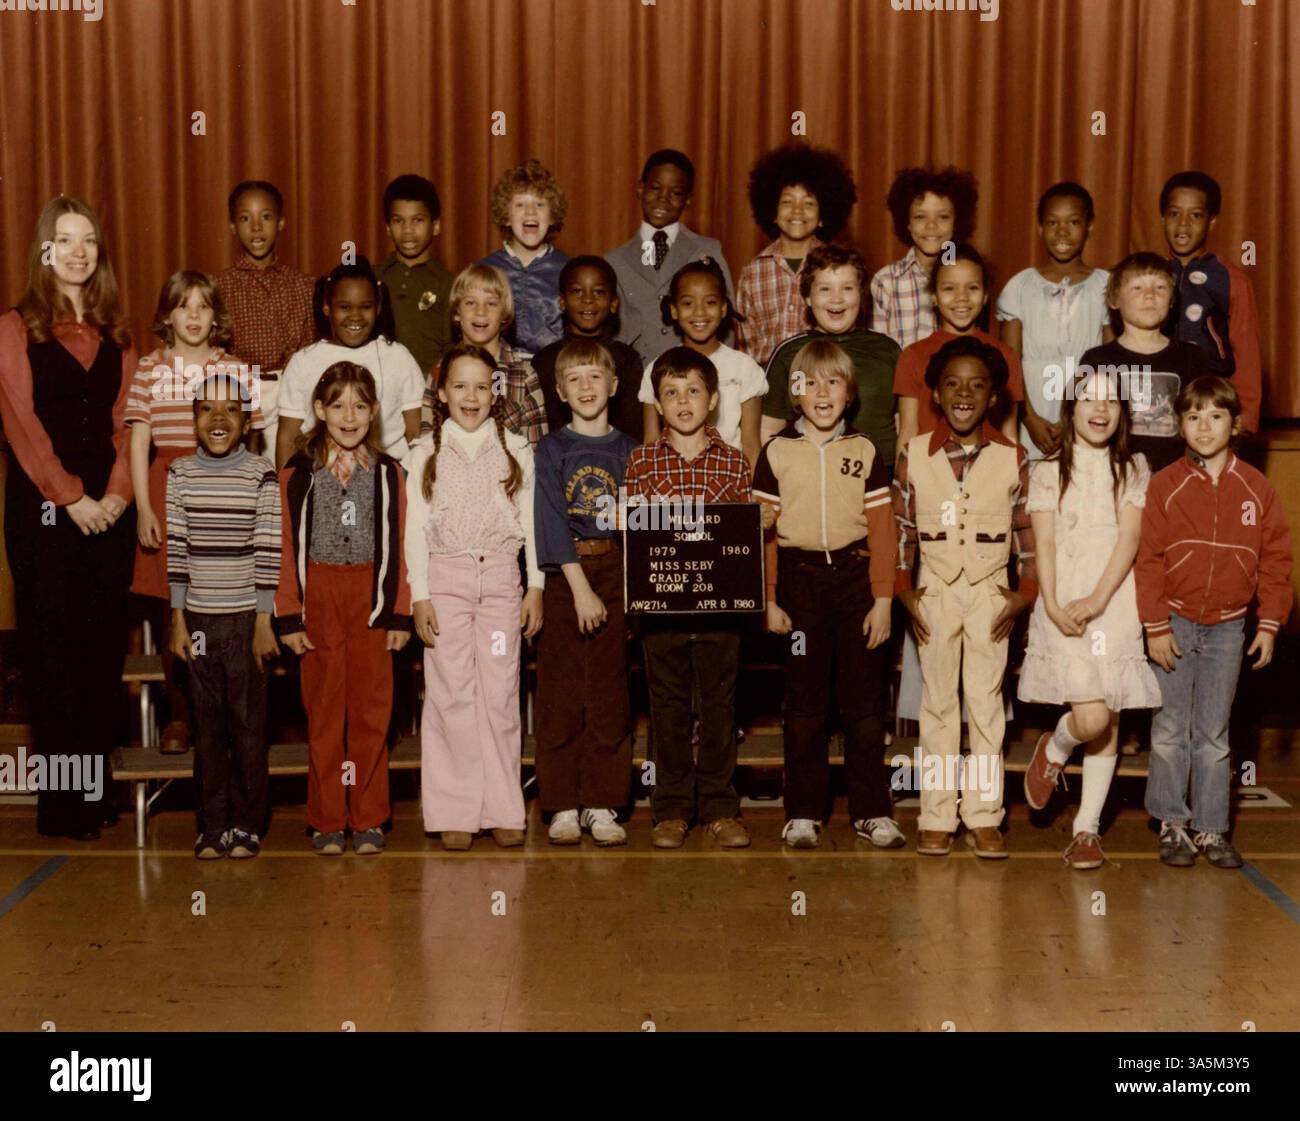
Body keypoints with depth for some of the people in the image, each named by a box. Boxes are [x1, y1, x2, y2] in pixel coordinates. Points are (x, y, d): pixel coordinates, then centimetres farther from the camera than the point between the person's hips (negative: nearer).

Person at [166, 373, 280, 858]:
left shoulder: (261, 474, -3)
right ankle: (213, 825, 13)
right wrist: (177, 618, 3)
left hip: (246, 615, -2)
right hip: (199, 615, 2)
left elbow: (268, 551, -5)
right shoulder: (180, 473, 5)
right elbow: (176, 548, 5)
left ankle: (246, 824, 11)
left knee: (248, 720, 1)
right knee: (207, 722, 6)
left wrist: (264, 622, -7)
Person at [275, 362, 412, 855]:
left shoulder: (387, 472, 6)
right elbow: (288, 548, 1)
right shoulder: (298, 473, 2)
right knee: (324, 713, 5)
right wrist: (289, 616, -3)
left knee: (371, 711, 3)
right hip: (319, 600, -1)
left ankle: (368, 820, 13)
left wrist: (399, 613, 2)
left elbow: (397, 547, 6)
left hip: (371, 599, 1)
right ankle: (327, 821, 13)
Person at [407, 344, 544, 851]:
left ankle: (502, 810, 8)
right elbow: (416, 527, 3)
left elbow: (532, 521, 8)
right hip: (446, 578, -1)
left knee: (500, 694, 1)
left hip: (501, 576, 1)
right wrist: (419, 595, -3)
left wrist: (536, 587, 3)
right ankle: (455, 813, 5)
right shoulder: (427, 452, 4)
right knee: (452, 695, -2)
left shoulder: (516, 449, 7)